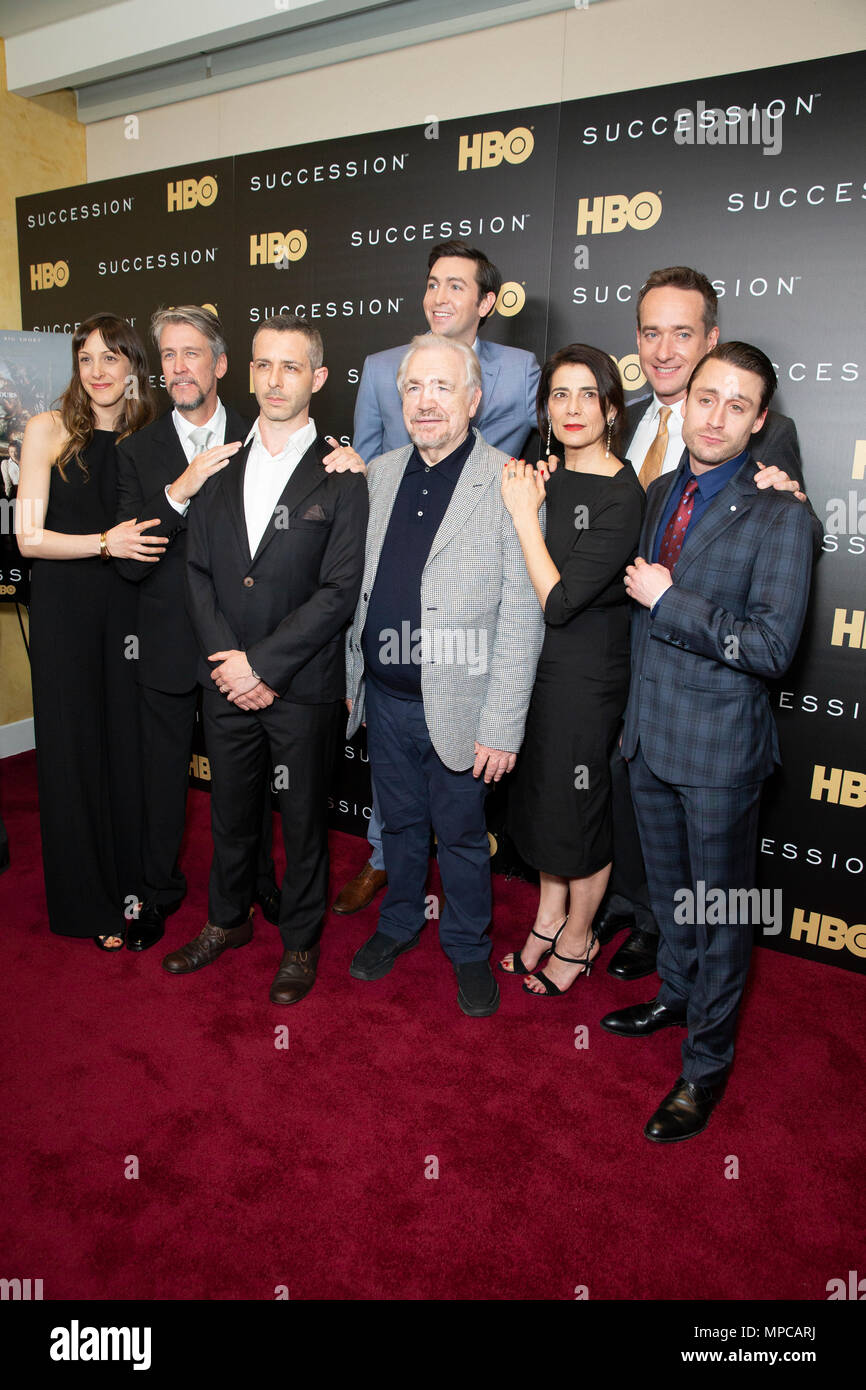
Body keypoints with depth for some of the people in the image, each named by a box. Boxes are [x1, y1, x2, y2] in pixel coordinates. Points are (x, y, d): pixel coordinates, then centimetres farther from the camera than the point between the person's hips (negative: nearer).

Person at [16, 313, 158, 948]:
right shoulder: (49, 429, -2)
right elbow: (29, 537, -7)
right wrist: (105, 543, -19)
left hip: (128, 606, 2)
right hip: (66, 609, -2)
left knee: (130, 741, 6)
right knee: (74, 746, 5)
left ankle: (131, 884, 26)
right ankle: (88, 902, 22)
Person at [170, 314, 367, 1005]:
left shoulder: (341, 477, -7)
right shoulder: (220, 467, 7)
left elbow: (340, 590, -13)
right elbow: (198, 569, 6)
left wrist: (261, 663, -15)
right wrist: (225, 658, -7)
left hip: (303, 685, -4)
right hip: (227, 681, 4)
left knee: (304, 820, 11)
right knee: (231, 811, 19)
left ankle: (300, 941, 31)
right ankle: (228, 920, 41)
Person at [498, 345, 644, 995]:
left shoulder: (621, 496, -19)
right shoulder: (553, 483, 6)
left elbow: (558, 601, -23)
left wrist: (524, 514, -19)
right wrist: (527, 508, -5)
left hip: (587, 677, -8)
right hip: (537, 666, 8)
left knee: (578, 808, 9)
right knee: (542, 800, 20)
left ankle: (578, 940, 32)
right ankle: (548, 921, 41)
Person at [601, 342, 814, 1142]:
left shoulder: (779, 518, -14)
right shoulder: (660, 494, 7)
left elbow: (772, 647, -22)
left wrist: (668, 601, -21)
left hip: (719, 748, -6)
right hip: (650, 735, 6)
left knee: (720, 908, 9)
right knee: (669, 888, 23)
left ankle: (707, 1063, 27)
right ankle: (677, 995, 47)